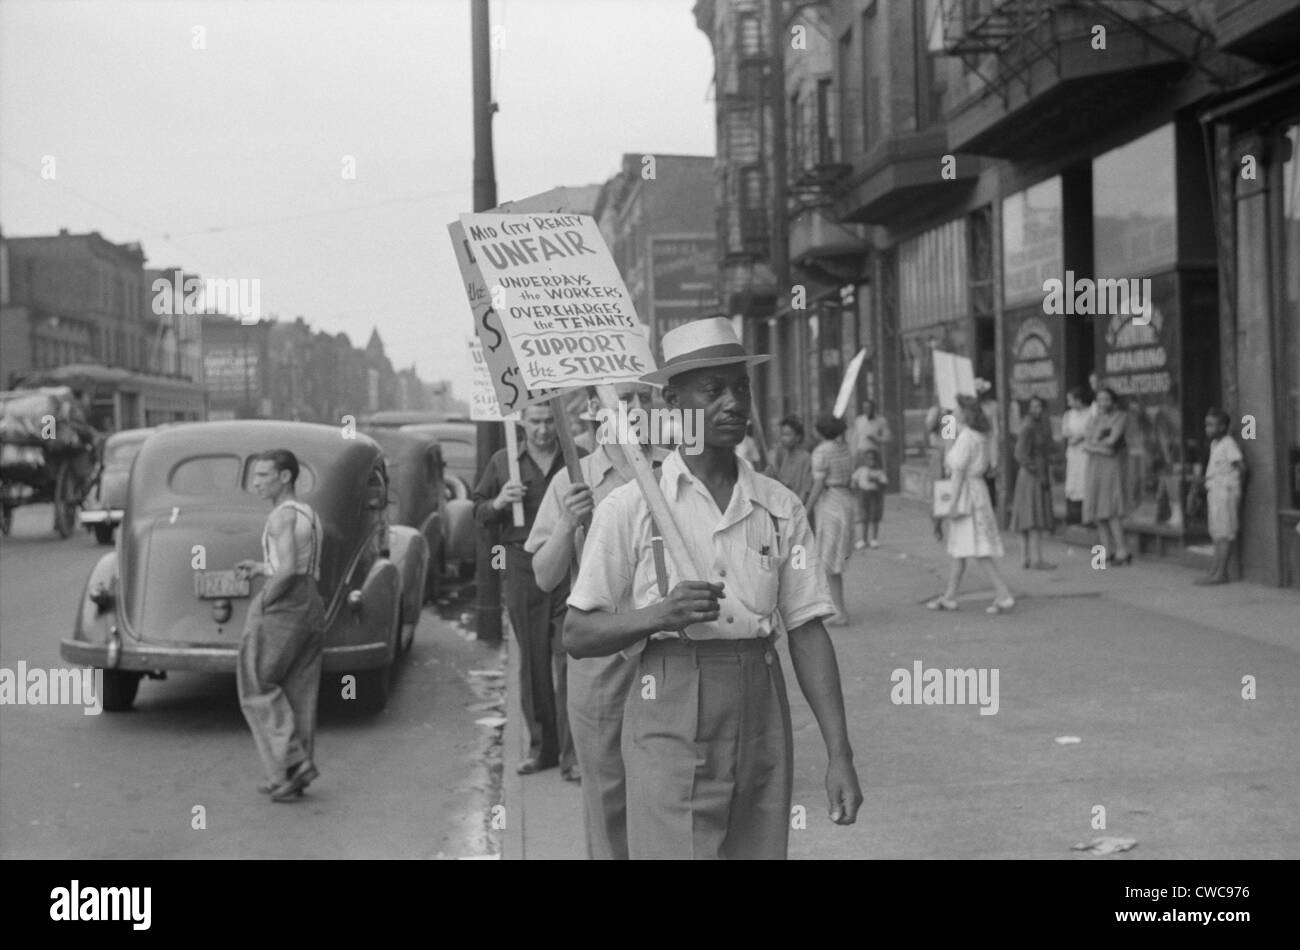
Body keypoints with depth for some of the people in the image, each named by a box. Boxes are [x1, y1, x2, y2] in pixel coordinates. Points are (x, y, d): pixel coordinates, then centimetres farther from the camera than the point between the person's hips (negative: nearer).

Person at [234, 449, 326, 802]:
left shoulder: (281, 516, -13)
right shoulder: (310, 515, 15)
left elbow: (288, 568, -25)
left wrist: (264, 600, -13)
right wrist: (260, 568, 20)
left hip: (282, 609, -9)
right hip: (312, 609, 9)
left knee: (258, 688, 2)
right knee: (298, 695, 10)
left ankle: (292, 763, -6)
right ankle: (291, 780, 12)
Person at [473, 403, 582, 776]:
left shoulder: (579, 461, 7)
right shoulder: (502, 462, 11)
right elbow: (477, 512, 13)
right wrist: (498, 503, -7)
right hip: (522, 570, 2)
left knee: (569, 659, -7)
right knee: (533, 662, 8)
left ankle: (572, 752, -3)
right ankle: (541, 747, 18)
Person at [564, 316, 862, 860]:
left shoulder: (781, 508, 7)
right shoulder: (629, 508, -2)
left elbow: (807, 631, 5)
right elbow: (576, 636, -1)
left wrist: (839, 754, -1)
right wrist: (661, 615, -19)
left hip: (762, 722, 4)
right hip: (670, 723, -3)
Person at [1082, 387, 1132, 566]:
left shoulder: (1121, 416, -2)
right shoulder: (1096, 419, 16)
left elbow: (1113, 439, -13)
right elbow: (1086, 445, 6)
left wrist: (1096, 441, 2)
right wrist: (1101, 448, -12)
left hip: (1112, 465, -6)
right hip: (1095, 465, 6)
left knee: (1110, 508, -17)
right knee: (1096, 509, 1)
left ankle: (1122, 551, -17)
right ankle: (1105, 550, 4)